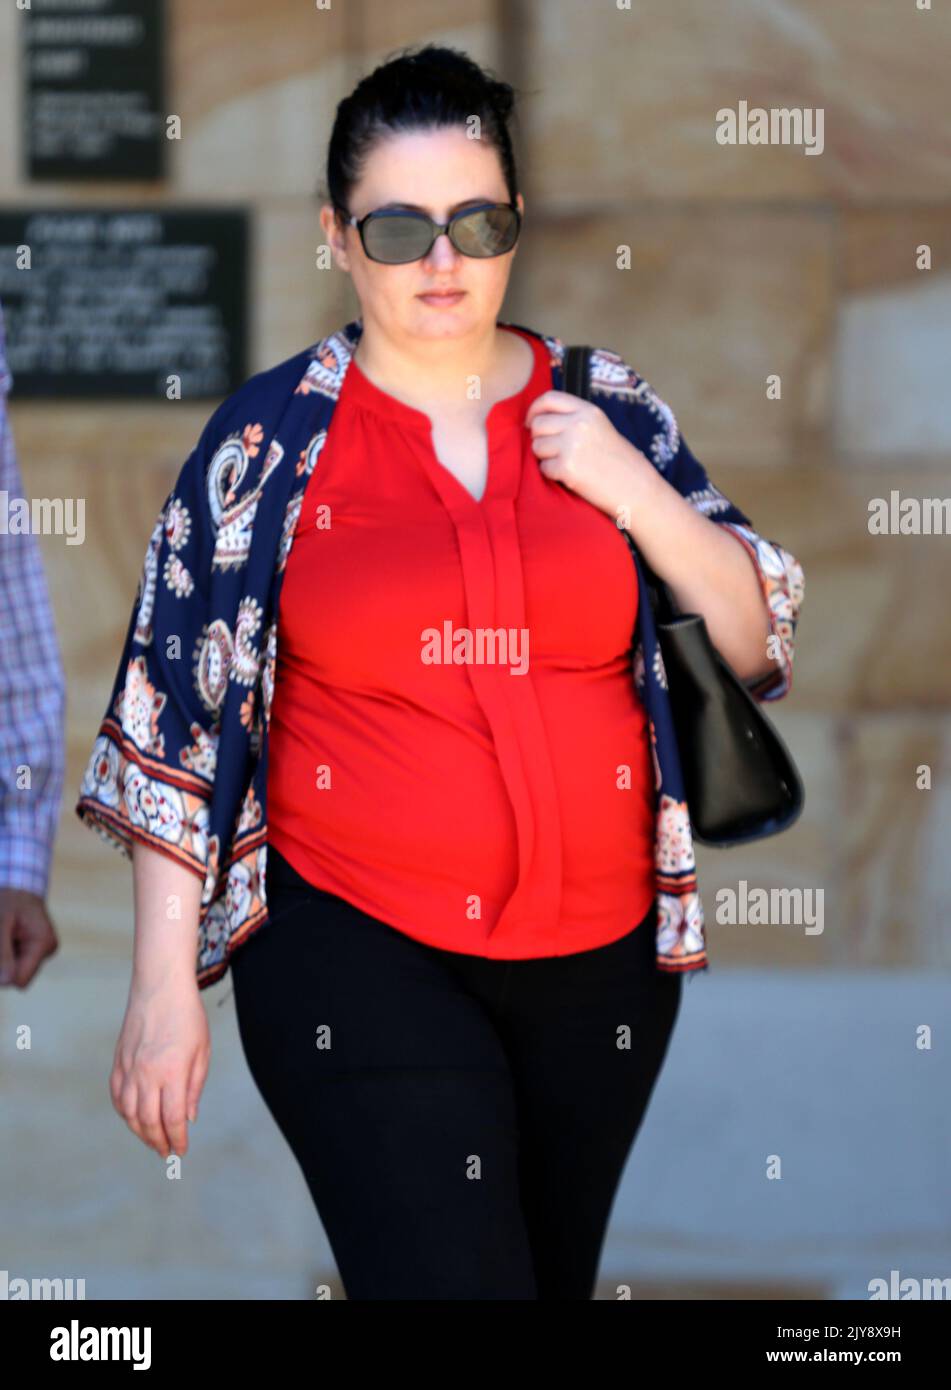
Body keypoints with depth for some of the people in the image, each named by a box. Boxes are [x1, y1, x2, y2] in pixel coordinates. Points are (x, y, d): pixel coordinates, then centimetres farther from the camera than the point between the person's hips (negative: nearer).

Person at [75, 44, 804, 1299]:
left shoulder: (605, 409, 4)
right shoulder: (271, 437, -4)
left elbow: (757, 642, 5)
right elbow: (176, 716, -2)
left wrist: (634, 490, -11)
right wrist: (164, 985, -6)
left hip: (603, 953, 4)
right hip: (361, 955, -3)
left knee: (559, 1274, 15)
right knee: (447, 1281, -14)